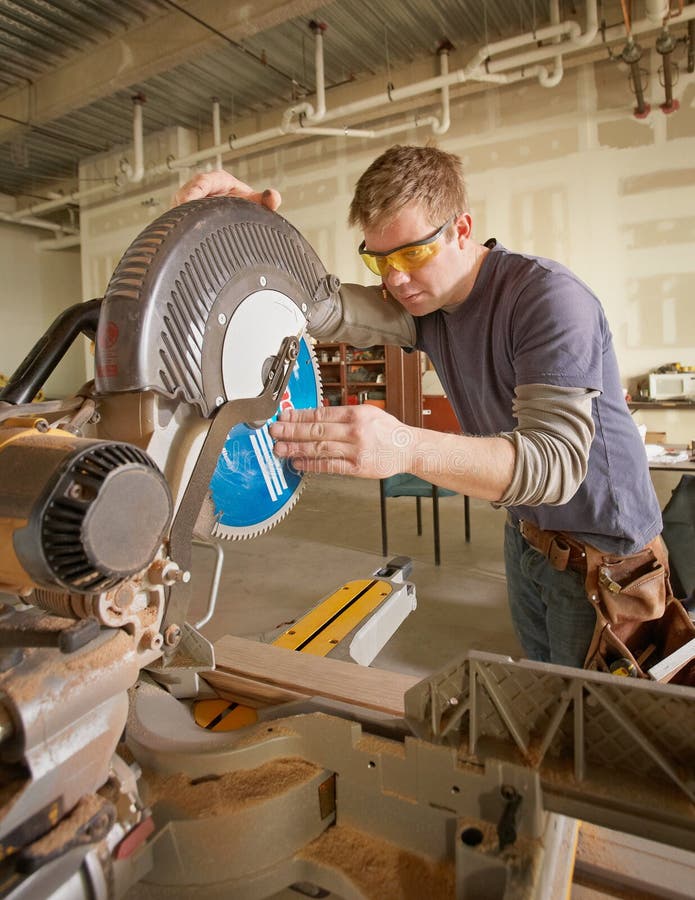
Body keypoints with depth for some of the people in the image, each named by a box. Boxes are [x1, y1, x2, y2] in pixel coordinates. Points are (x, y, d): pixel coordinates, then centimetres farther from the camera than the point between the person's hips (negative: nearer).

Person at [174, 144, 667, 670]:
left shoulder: (547, 297, -26)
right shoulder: (422, 298, -4)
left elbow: (557, 460, -38)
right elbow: (324, 308, -20)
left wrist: (407, 447, -52)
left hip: (602, 549, -6)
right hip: (526, 535, 6)